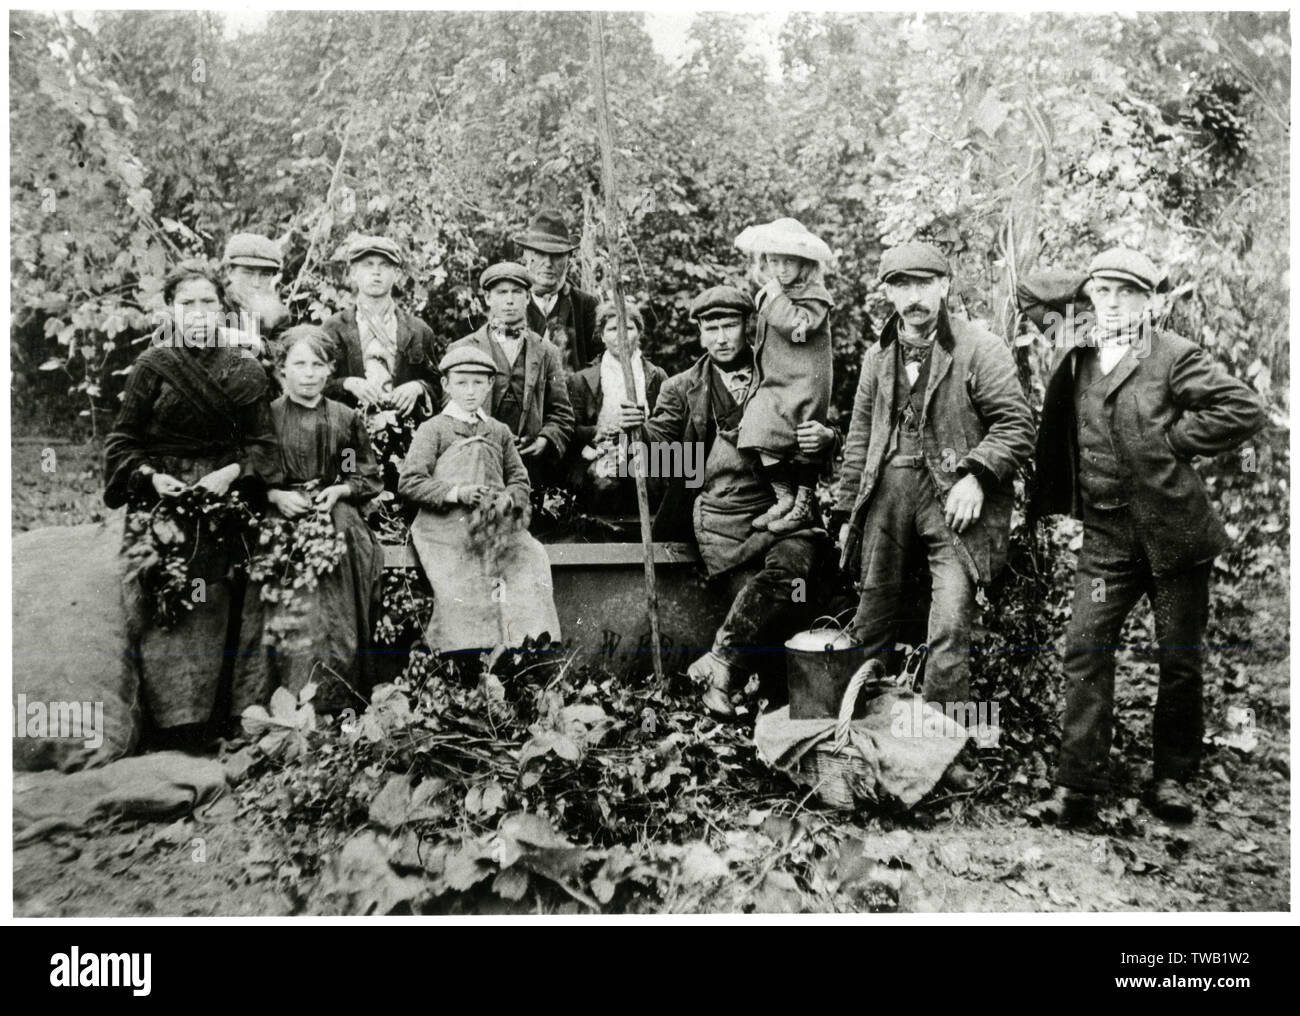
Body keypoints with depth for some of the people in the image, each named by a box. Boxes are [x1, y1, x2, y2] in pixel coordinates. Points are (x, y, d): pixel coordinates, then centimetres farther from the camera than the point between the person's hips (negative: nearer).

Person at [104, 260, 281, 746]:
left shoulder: (246, 372, 9)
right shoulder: (152, 367, 6)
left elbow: (263, 445, 4)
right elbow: (122, 442, 6)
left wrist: (231, 472, -13)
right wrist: (151, 477, -11)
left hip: (224, 502, 1)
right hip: (161, 503, -1)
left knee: (218, 611, 0)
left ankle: (216, 716, 9)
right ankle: (172, 725, 0)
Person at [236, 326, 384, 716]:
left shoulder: (347, 418, 7)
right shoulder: (266, 416, 3)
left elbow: (367, 476, 11)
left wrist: (338, 490, -6)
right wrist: (276, 495, -11)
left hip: (336, 524, 1)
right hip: (280, 523, -1)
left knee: (334, 618, -5)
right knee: (285, 615, -12)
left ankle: (334, 705, 7)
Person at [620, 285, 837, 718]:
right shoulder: (683, 388, 13)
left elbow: (822, 433, 16)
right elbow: (663, 442, 4)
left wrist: (824, 438, -9)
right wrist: (640, 427, -18)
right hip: (722, 515, -1)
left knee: (789, 566, -31)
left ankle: (719, 661, -23)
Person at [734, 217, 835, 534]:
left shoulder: (813, 295, -6)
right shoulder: (768, 295, 18)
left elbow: (796, 326, -23)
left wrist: (774, 296, -15)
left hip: (804, 382, -7)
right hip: (773, 384, 7)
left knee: (804, 442, -3)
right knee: (761, 433, -6)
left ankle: (805, 502, 8)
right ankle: (783, 497, 2)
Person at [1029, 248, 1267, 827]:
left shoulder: (1174, 356, -6)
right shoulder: (1077, 359, 9)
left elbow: (1245, 411, -12)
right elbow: (1060, 434, 21)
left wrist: (1171, 440, -11)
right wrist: (1049, 503, 11)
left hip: (1174, 533, -3)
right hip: (1106, 535, 3)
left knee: (1180, 660, 7)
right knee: (1085, 651, -5)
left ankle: (1173, 779, 24)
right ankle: (1077, 785, 0)